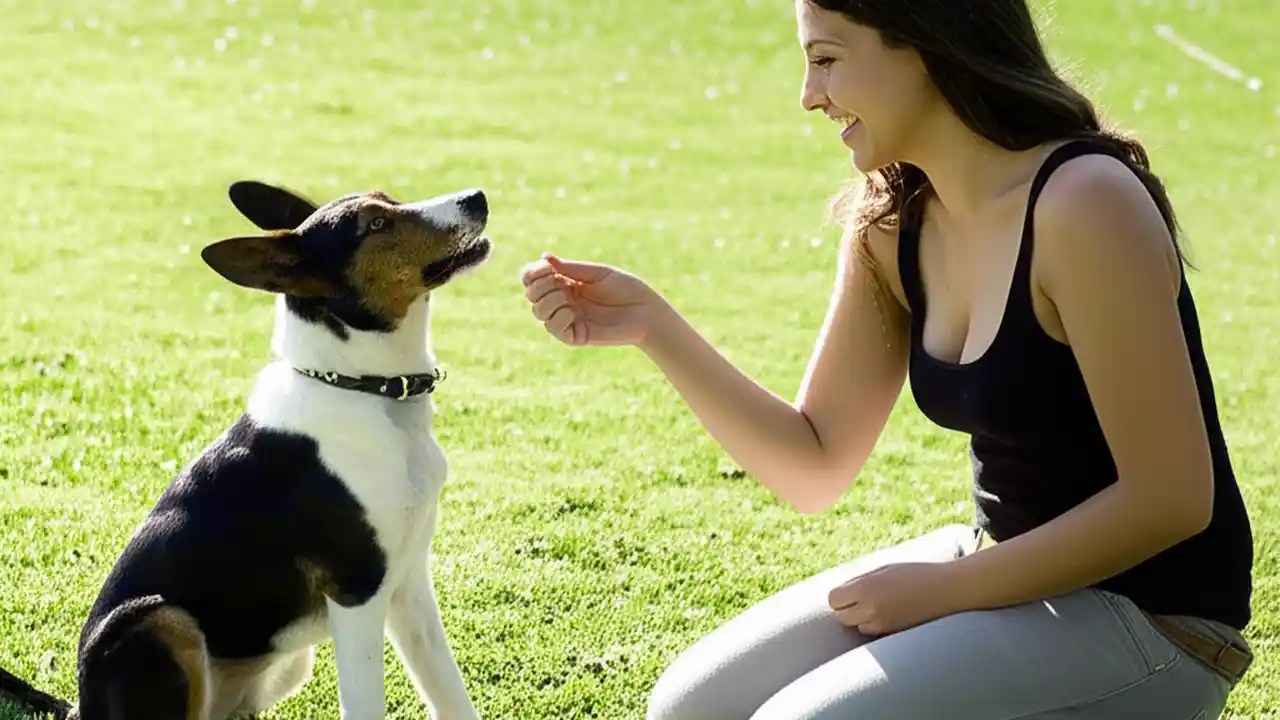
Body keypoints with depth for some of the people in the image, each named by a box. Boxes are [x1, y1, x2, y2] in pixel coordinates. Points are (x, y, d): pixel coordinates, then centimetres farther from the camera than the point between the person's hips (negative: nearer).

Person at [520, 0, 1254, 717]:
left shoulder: (1080, 205, -24)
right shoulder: (892, 224, 1)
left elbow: (1171, 500, -22)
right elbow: (816, 468, 4)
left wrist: (942, 589, -17)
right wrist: (652, 325, -6)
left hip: (1148, 620, -8)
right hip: (1007, 570, 8)